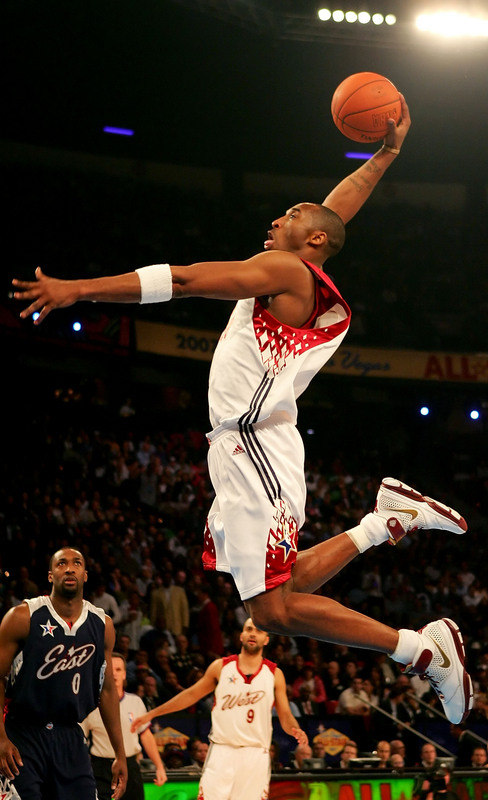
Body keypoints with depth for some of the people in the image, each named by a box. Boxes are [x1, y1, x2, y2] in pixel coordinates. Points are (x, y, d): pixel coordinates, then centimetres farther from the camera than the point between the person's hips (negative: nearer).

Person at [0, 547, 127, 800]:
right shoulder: (23, 617, -6)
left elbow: (107, 690, 12)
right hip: (23, 737, -4)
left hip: (71, 739, 4)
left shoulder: (102, 625, 7)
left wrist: (120, 754, 10)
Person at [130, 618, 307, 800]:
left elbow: (285, 715, 6)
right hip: (221, 751, 0)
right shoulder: (221, 667, 6)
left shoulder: (274, 674, 5)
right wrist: (151, 714, 15)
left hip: (255, 755, 0)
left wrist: (296, 730, -17)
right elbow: (191, 694, 15)